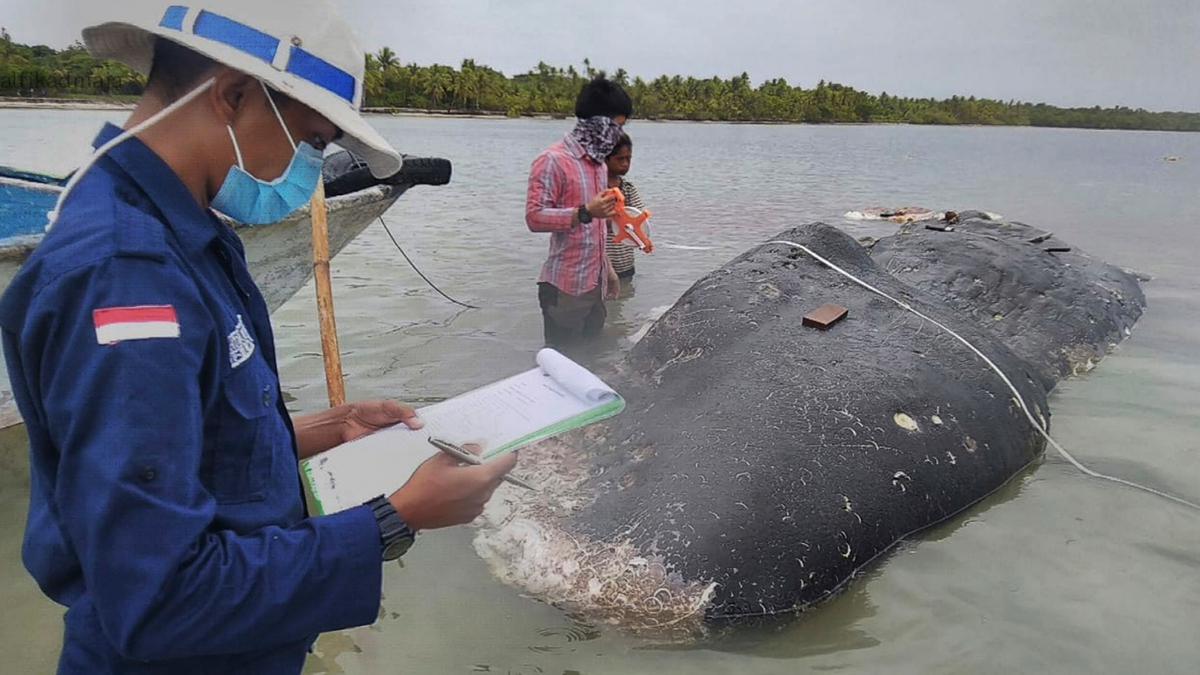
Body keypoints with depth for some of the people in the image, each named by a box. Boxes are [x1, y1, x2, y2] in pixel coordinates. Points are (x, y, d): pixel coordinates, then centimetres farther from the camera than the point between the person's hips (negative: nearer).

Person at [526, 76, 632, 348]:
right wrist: (585, 213, -28)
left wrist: (608, 271, 24)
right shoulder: (553, 160, -11)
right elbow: (534, 217, -17)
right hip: (565, 288, -7)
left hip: (596, 285, 8)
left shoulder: (599, 164, 16)